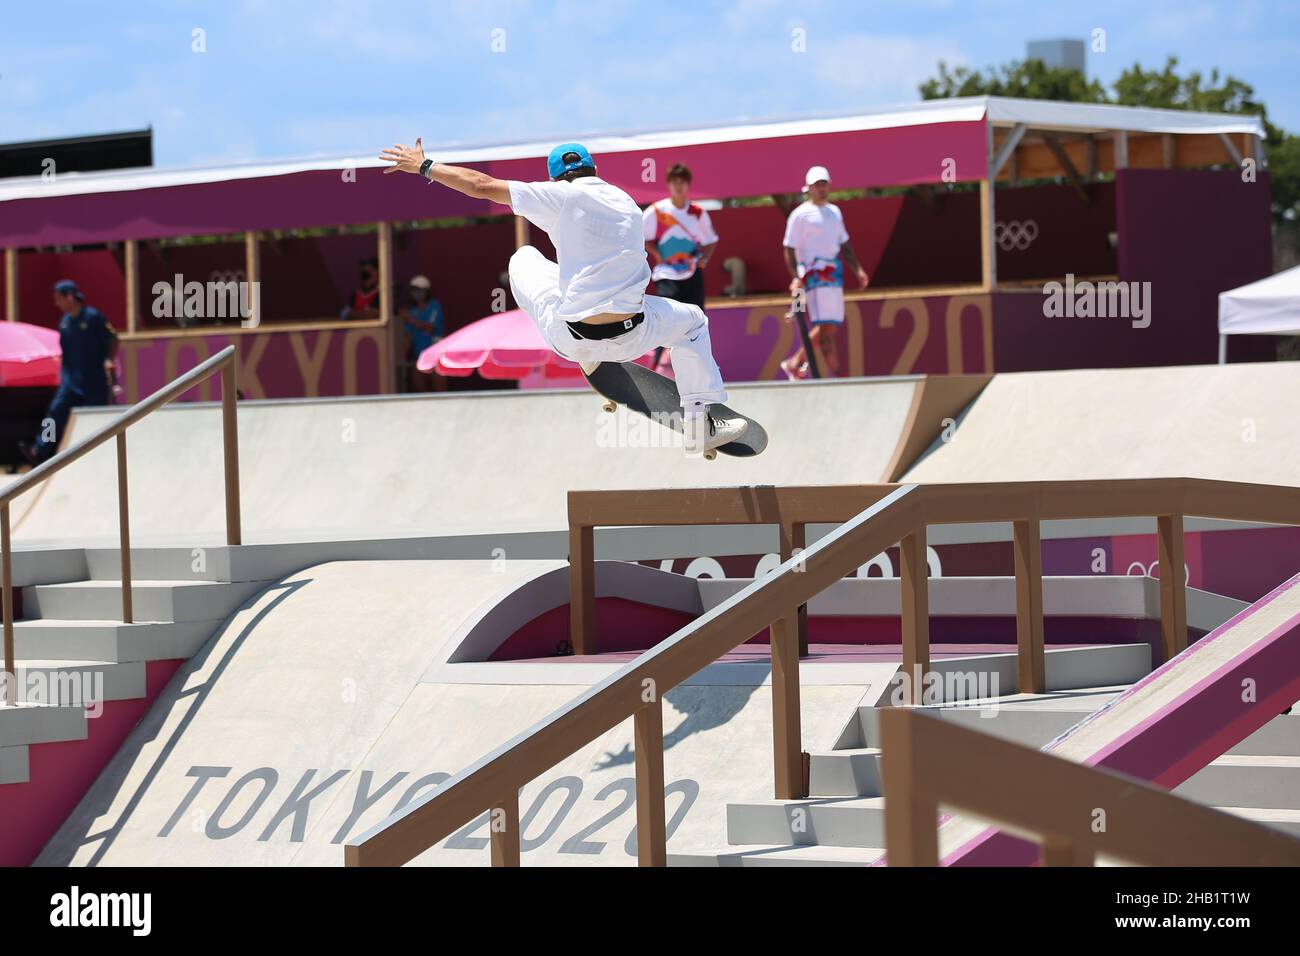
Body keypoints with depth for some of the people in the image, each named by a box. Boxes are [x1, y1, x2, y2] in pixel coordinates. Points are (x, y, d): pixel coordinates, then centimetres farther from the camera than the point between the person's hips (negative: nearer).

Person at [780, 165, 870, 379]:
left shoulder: (834, 211, 18)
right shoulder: (800, 215, -5)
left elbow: (844, 245, 25)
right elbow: (789, 249, -8)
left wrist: (858, 269, 16)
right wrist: (795, 277, -19)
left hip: (835, 275, 8)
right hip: (814, 276, -8)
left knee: (831, 326, 10)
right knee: (826, 327, -11)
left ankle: (795, 363, 23)